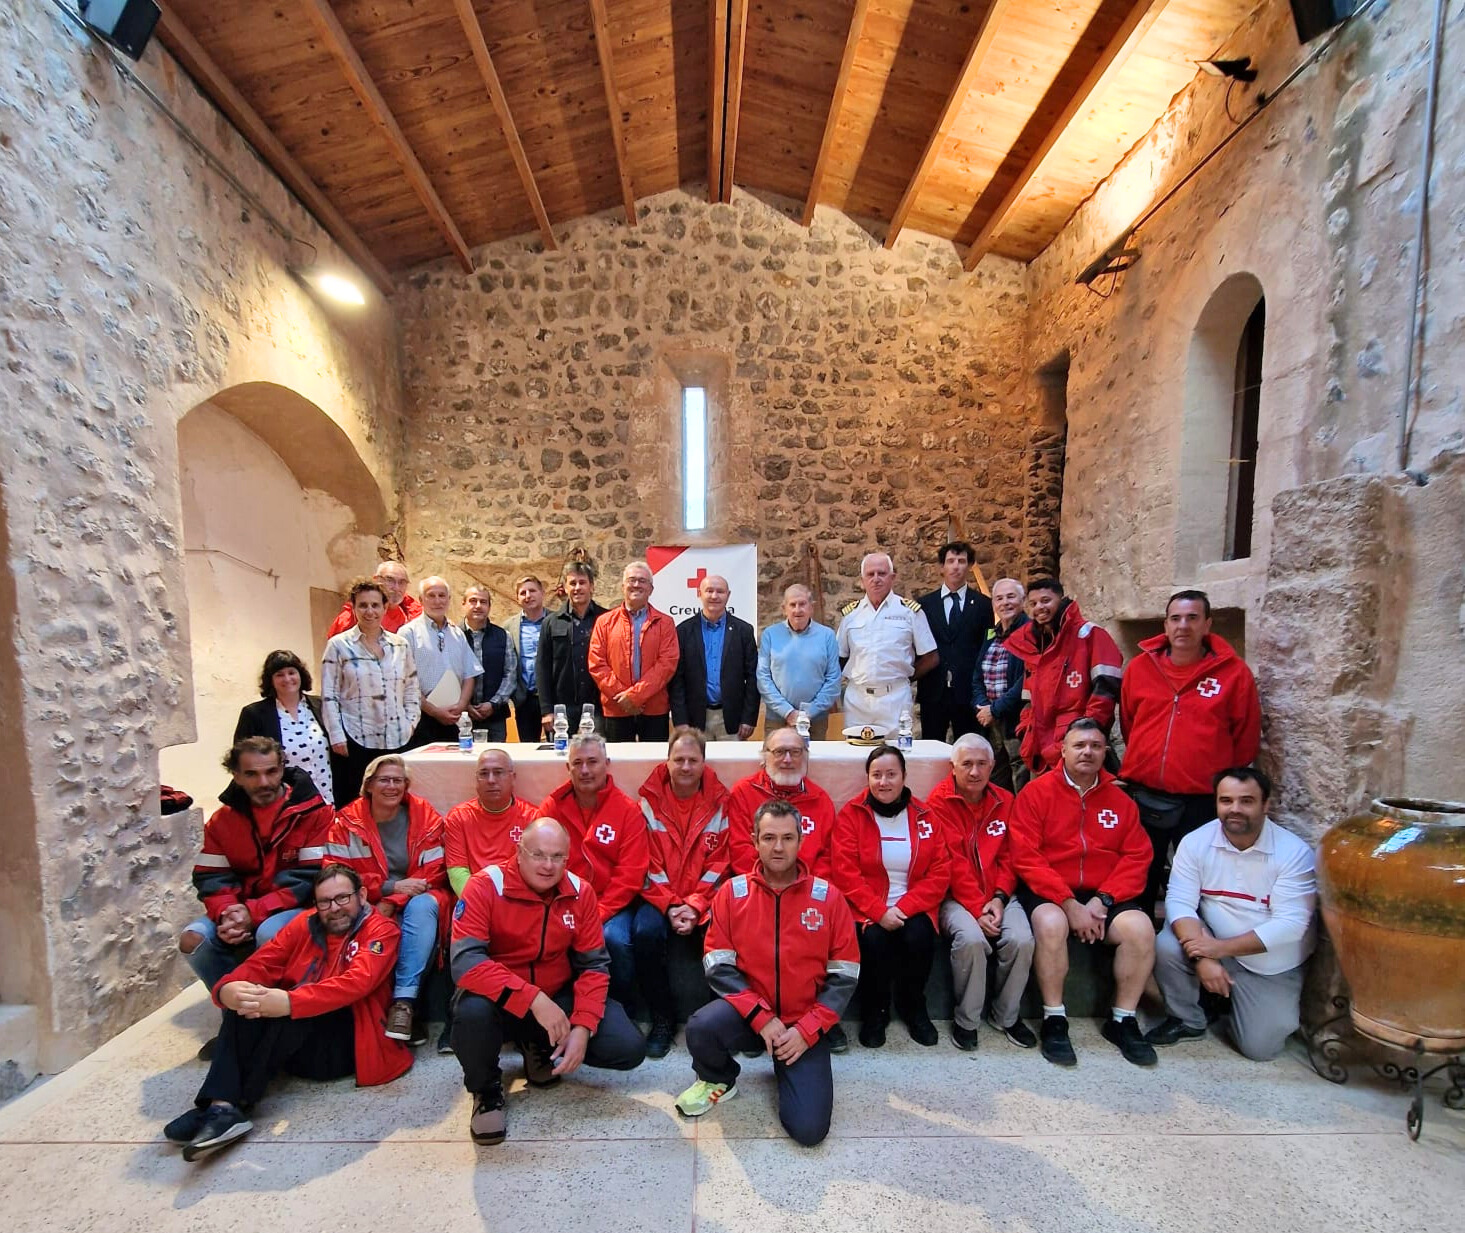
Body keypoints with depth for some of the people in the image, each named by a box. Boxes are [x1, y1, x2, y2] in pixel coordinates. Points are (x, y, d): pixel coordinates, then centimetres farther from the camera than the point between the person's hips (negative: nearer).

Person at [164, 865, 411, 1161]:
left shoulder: (380, 929, -7)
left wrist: (290, 1002, -33)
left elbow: (357, 982, -23)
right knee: (245, 1001, -18)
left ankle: (229, 1106, -18)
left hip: (348, 1040, -5)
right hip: (294, 1048, 5)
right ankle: (222, 1106, -28)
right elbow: (260, 964, -2)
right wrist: (228, 988, -25)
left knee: (293, 1012, -29)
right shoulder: (305, 925, 9)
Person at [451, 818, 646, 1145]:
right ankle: (486, 1090, -2)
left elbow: (594, 965, -4)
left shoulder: (580, 892, -8)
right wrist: (534, 1000, -35)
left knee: (629, 1049, -12)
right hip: (500, 1000, -3)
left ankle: (541, 1048, 16)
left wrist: (582, 1026, -18)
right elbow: (465, 961, -29)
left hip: (559, 998, 3)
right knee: (473, 1011, -37)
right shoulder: (486, 886, -20)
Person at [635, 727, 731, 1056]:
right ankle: (663, 1018, -5)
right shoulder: (649, 800, 0)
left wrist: (696, 906, -13)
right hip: (659, 899, 1)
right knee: (646, 932, -29)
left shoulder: (720, 803, 1)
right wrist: (669, 906, -13)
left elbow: (720, 864, -1)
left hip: (704, 901, 0)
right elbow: (648, 864, -2)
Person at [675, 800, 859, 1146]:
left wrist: (807, 1029, -12)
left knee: (808, 1129, -13)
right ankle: (717, 1080, 8)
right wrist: (762, 1017, -16)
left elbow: (845, 976, -3)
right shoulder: (732, 892, -6)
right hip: (748, 1014, 0)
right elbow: (719, 966, -7)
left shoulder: (828, 897, -6)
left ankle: (788, 1068, 22)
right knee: (701, 1027, -30)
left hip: (805, 1024, 0)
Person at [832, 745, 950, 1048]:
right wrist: (879, 911, -19)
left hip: (913, 907, 2)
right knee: (875, 939, -29)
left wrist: (905, 908, -14)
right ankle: (874, 1012, 0)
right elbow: (845, 873, -8)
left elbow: (940, 873, -1)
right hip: (867, 908, -2)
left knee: (920, 937, -26)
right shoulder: (851, 814, -3)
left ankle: (913, 1007, 5)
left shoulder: (925, 817, 3)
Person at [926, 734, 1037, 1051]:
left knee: (1022, 940, -21)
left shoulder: (1005, 801, 7)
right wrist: (977, 908, -17)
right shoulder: (939, 801, -8)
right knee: (971, 939, -30)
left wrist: (999, 898, -8)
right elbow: (953, 864, -12)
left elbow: (1009, 856, 6)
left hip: (997, 895, 4)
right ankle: (965, 1019, -3)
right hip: (957, 896, -4)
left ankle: (1005, 1015, 7)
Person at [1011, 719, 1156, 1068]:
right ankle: (1054, 1020, -10)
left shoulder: (1119, 798, 8)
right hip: (1048, 892, -3)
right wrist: (1069, 903, -17)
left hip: (1104, 895, 4)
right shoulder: (1036, 792, -4)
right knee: (1050, 923, -32)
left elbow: (1137, 857, 2)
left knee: (1140, 928, -22)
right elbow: (1026, 857, -11)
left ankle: (1123, 1020, 1)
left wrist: (1103, 900, -12)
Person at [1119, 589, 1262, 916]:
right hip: (1142, 798, 2)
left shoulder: (1233, 672, -4)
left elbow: (1246, 739, 2)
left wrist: (1221, 783, 8)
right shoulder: (1139, 667, 2)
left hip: (1202, 803, -2)